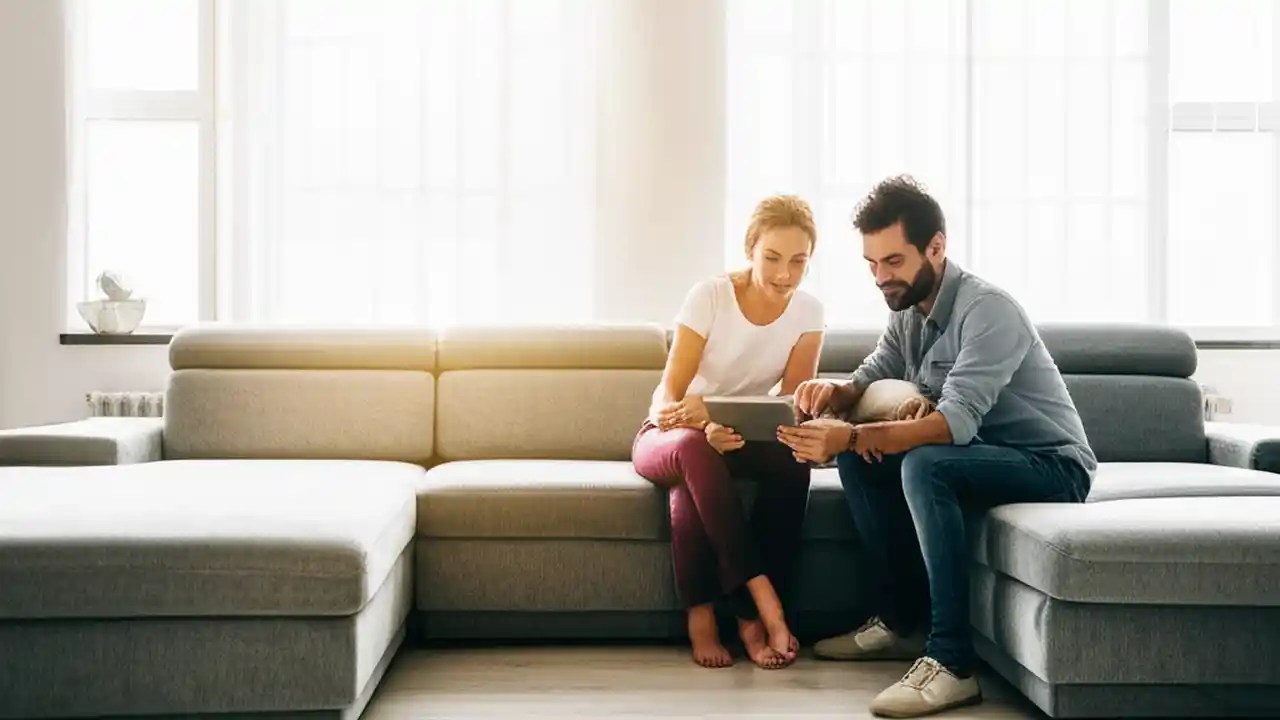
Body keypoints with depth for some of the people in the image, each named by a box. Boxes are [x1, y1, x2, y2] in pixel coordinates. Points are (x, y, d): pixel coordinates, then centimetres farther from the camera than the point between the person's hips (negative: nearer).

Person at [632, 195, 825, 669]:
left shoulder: (808, 312, -8)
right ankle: (761, 593, -37)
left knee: (792, 458, -31)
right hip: (669, 436, -3)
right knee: (694, 451, -39)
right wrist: (708, 426, -44)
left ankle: (750, 615, -25)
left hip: (742, 438, 3)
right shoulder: (709, 296, -17)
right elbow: (668, 397, -20)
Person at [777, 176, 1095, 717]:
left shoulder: (987, 309, -24)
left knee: (925, 465, -34)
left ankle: (952, 662, -30)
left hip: (1052, 465, -8)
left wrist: (849, 438, -45)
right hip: (981, 454, 9)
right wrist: (833, 393, -20)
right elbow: (871, 378, 6)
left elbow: (956, 421, -35)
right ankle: (899, 621, 2)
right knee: (858, 457, -5)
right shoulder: (908, 310, 2)